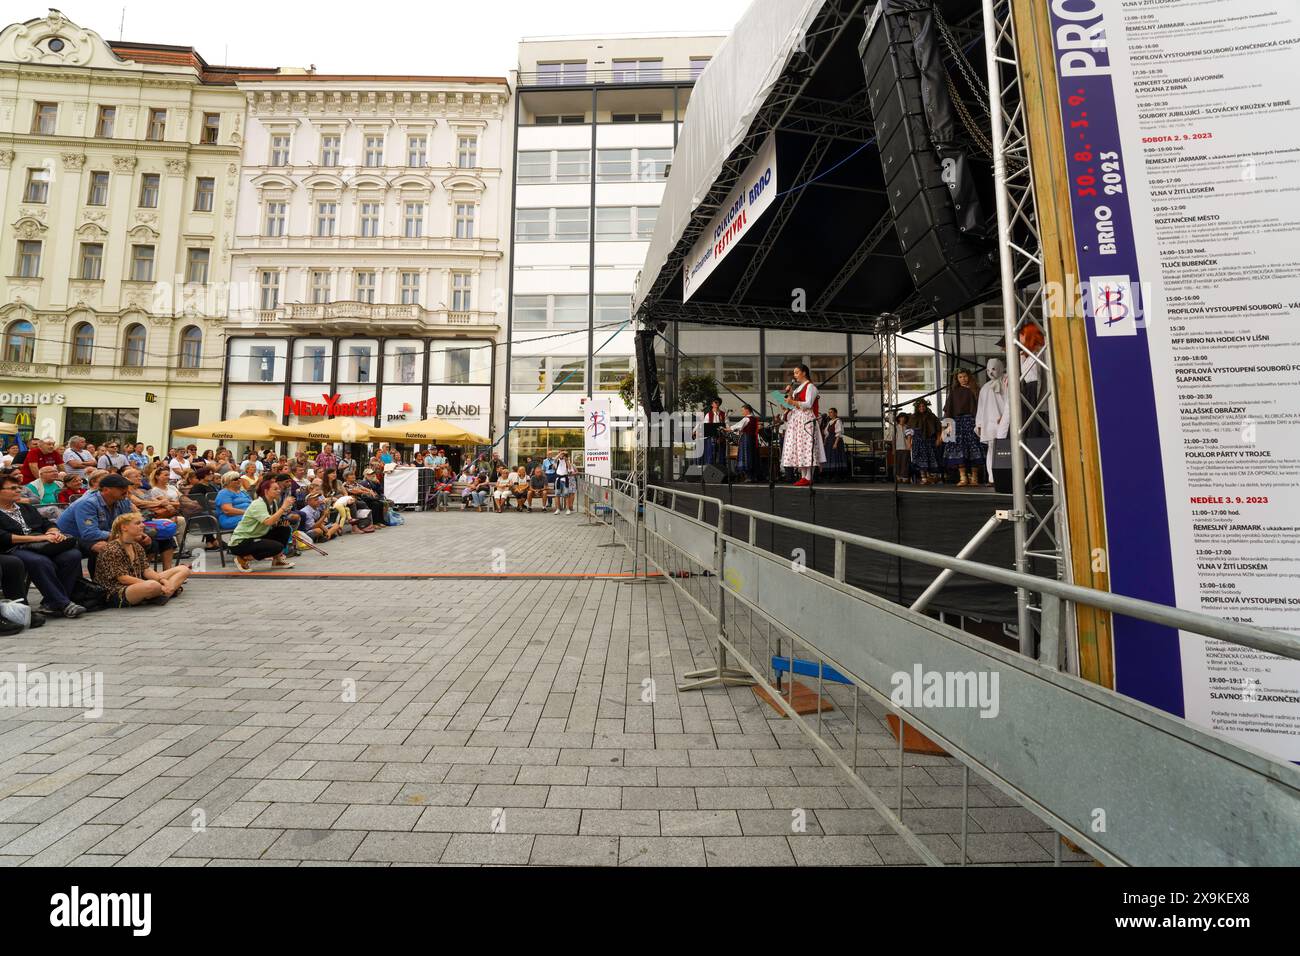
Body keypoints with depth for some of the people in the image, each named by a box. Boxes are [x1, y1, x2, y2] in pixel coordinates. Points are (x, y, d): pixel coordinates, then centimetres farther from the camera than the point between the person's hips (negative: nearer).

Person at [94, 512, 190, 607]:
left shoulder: (137, 546, 13)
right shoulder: (112, 550, -11)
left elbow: (146, 570, 8)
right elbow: (123, 578, -17)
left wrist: (162, 580, -12)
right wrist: (158, 586, -23)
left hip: (138, 585, 9)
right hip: (116, 593, -9)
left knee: (183, 570, 0)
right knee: (152, 586, -42)